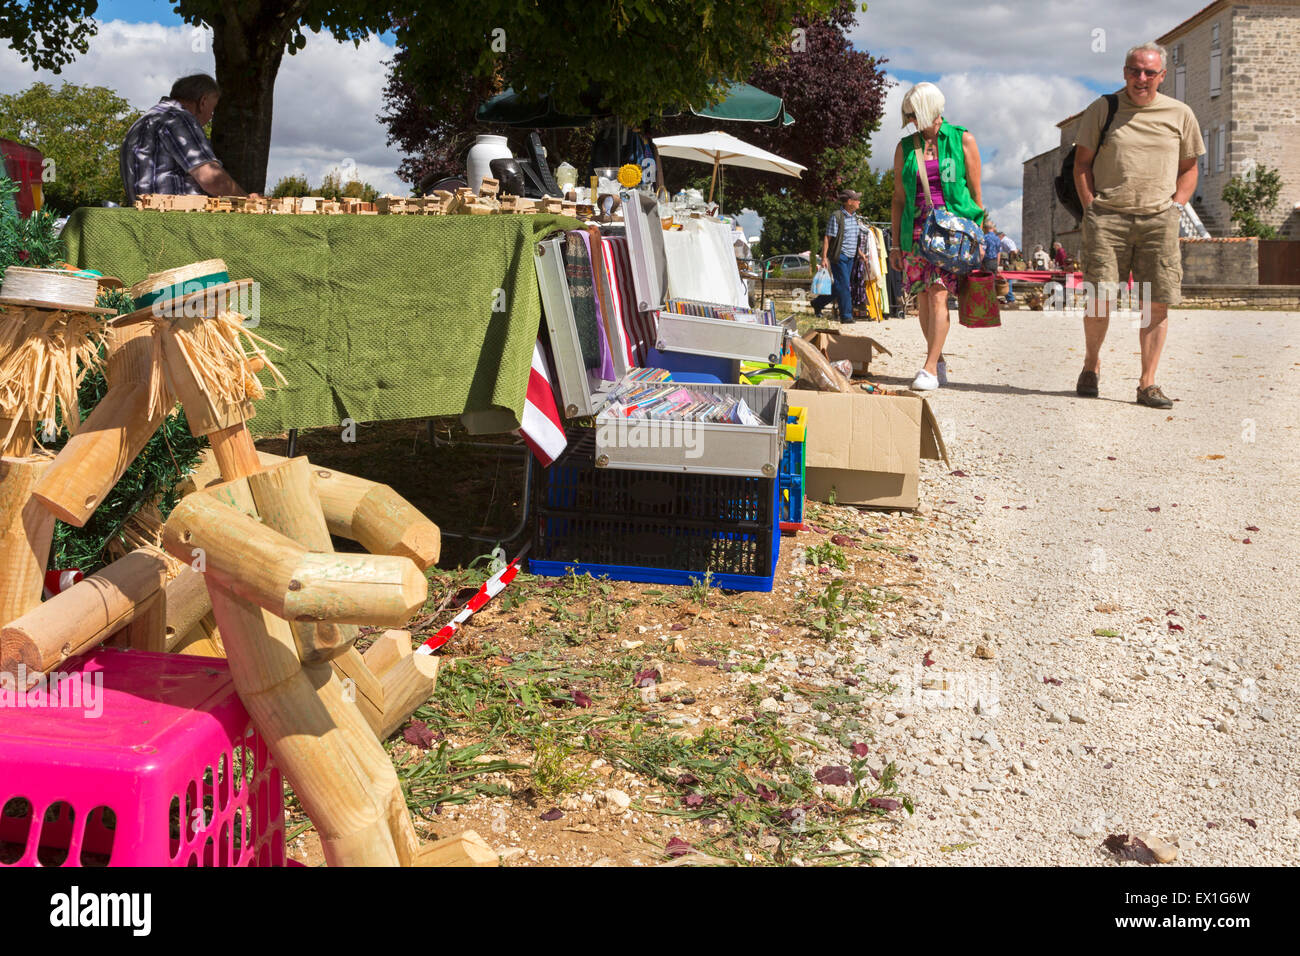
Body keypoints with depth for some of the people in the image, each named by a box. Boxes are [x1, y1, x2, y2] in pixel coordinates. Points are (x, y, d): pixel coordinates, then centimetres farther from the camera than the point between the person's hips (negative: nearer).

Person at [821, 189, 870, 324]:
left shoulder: (854, 216, 14)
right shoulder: (836, 216, -10)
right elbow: (827, 237, -12)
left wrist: (860, 253, 19)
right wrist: (824, 257, -17)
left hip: (850, 257, 8)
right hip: (839, 256, -8)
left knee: (839, 286, 9)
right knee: (844, 285, -9)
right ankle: (846, 316, -6)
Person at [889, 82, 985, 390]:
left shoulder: (962, 139, 4)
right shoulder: (904, 147, 12)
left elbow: (975, 192, 5)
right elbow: (898, 198, 13)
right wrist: (896, 243, 8)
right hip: (917, 231, 4)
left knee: (938, 293, -16)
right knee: (923, 299, 2)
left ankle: (930, 368, -19)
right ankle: (939, 362, 16)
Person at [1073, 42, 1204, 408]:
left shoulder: (1180, 114, 11)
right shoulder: (1102, 109, 7)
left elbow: (1188, 168, 19)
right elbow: (1082, 163, 9)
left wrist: (1175, 205, 4)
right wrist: (1091, 209, -1)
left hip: (1158, 220, 1)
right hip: (1107, 216, -1)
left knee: (1157, 303, -4)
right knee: (1099, 297, -7)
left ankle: (1148, 384, 2)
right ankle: (1091, 363, 19)